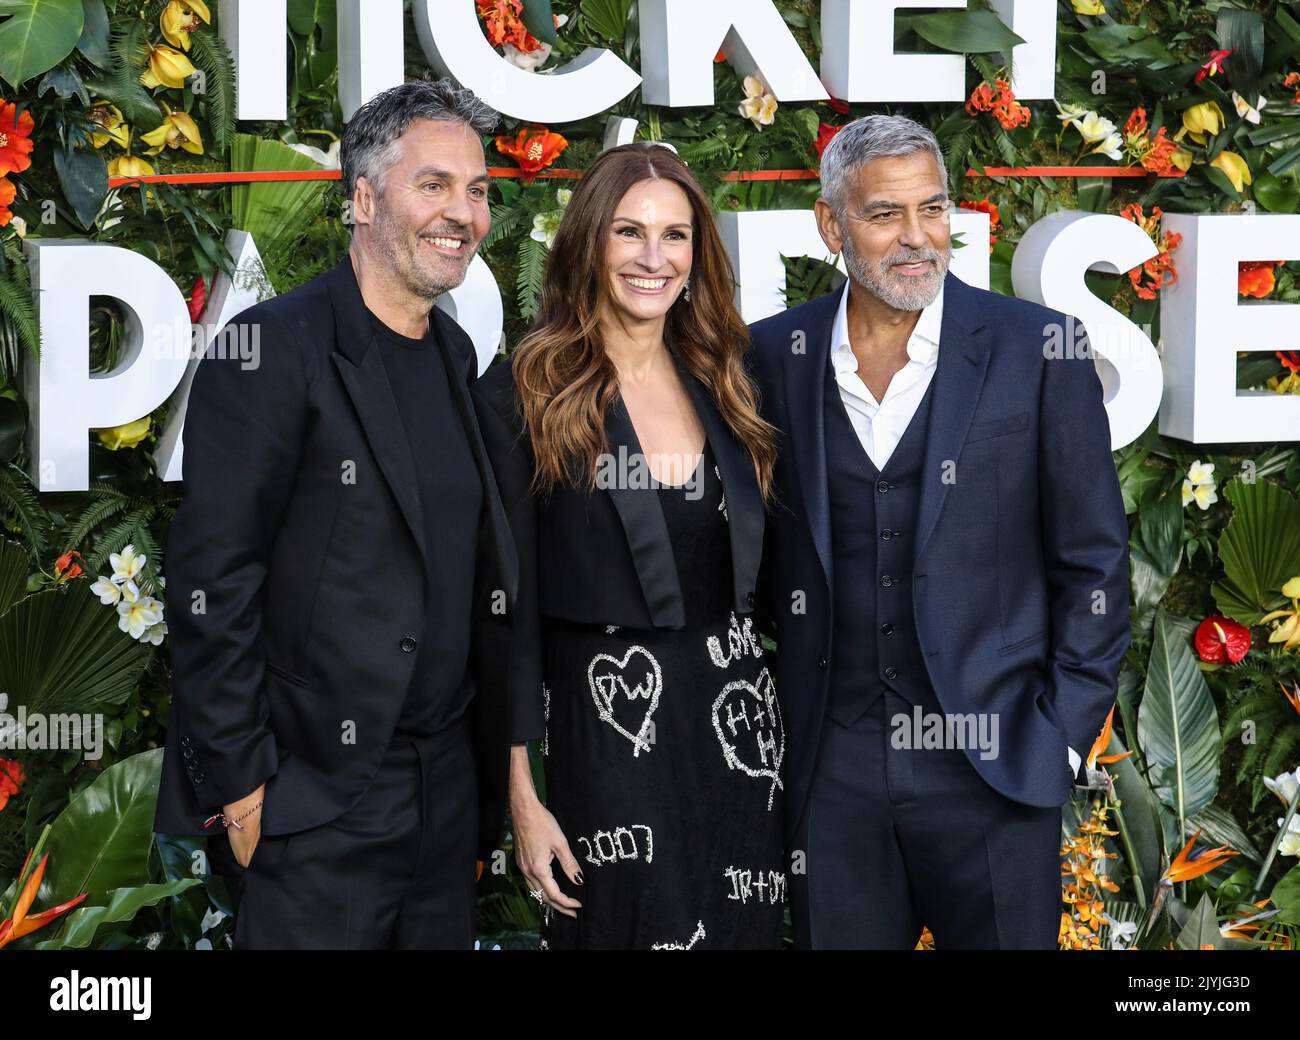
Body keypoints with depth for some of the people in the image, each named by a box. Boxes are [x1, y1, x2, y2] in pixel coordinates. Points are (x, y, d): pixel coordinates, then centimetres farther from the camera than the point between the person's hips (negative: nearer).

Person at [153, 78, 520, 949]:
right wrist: (239, 782, -15)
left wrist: (498, 753, 12)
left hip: (448, 777, 7)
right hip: (318, 795, -7)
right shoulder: (273, 348, -12)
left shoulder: (455, 354, 11)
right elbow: (211, 582, -15)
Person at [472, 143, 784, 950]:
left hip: (739, 713, 5)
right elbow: (508, 609, -7)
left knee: (744, 929, 11)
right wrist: (521, 796, -10)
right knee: (628, 927, 3)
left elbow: (757, 571, 13)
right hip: (608, 729, -4)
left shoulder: (723, 385, 8)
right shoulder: (520, 398, -6)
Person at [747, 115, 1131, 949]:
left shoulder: (1036, 349, -3)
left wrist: (1063, 732, -4)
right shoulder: (775, 356, 4)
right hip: (831, 776, 2)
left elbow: (1093, 559, 0)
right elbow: (754, 550, 11)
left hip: (994, 771, -2)